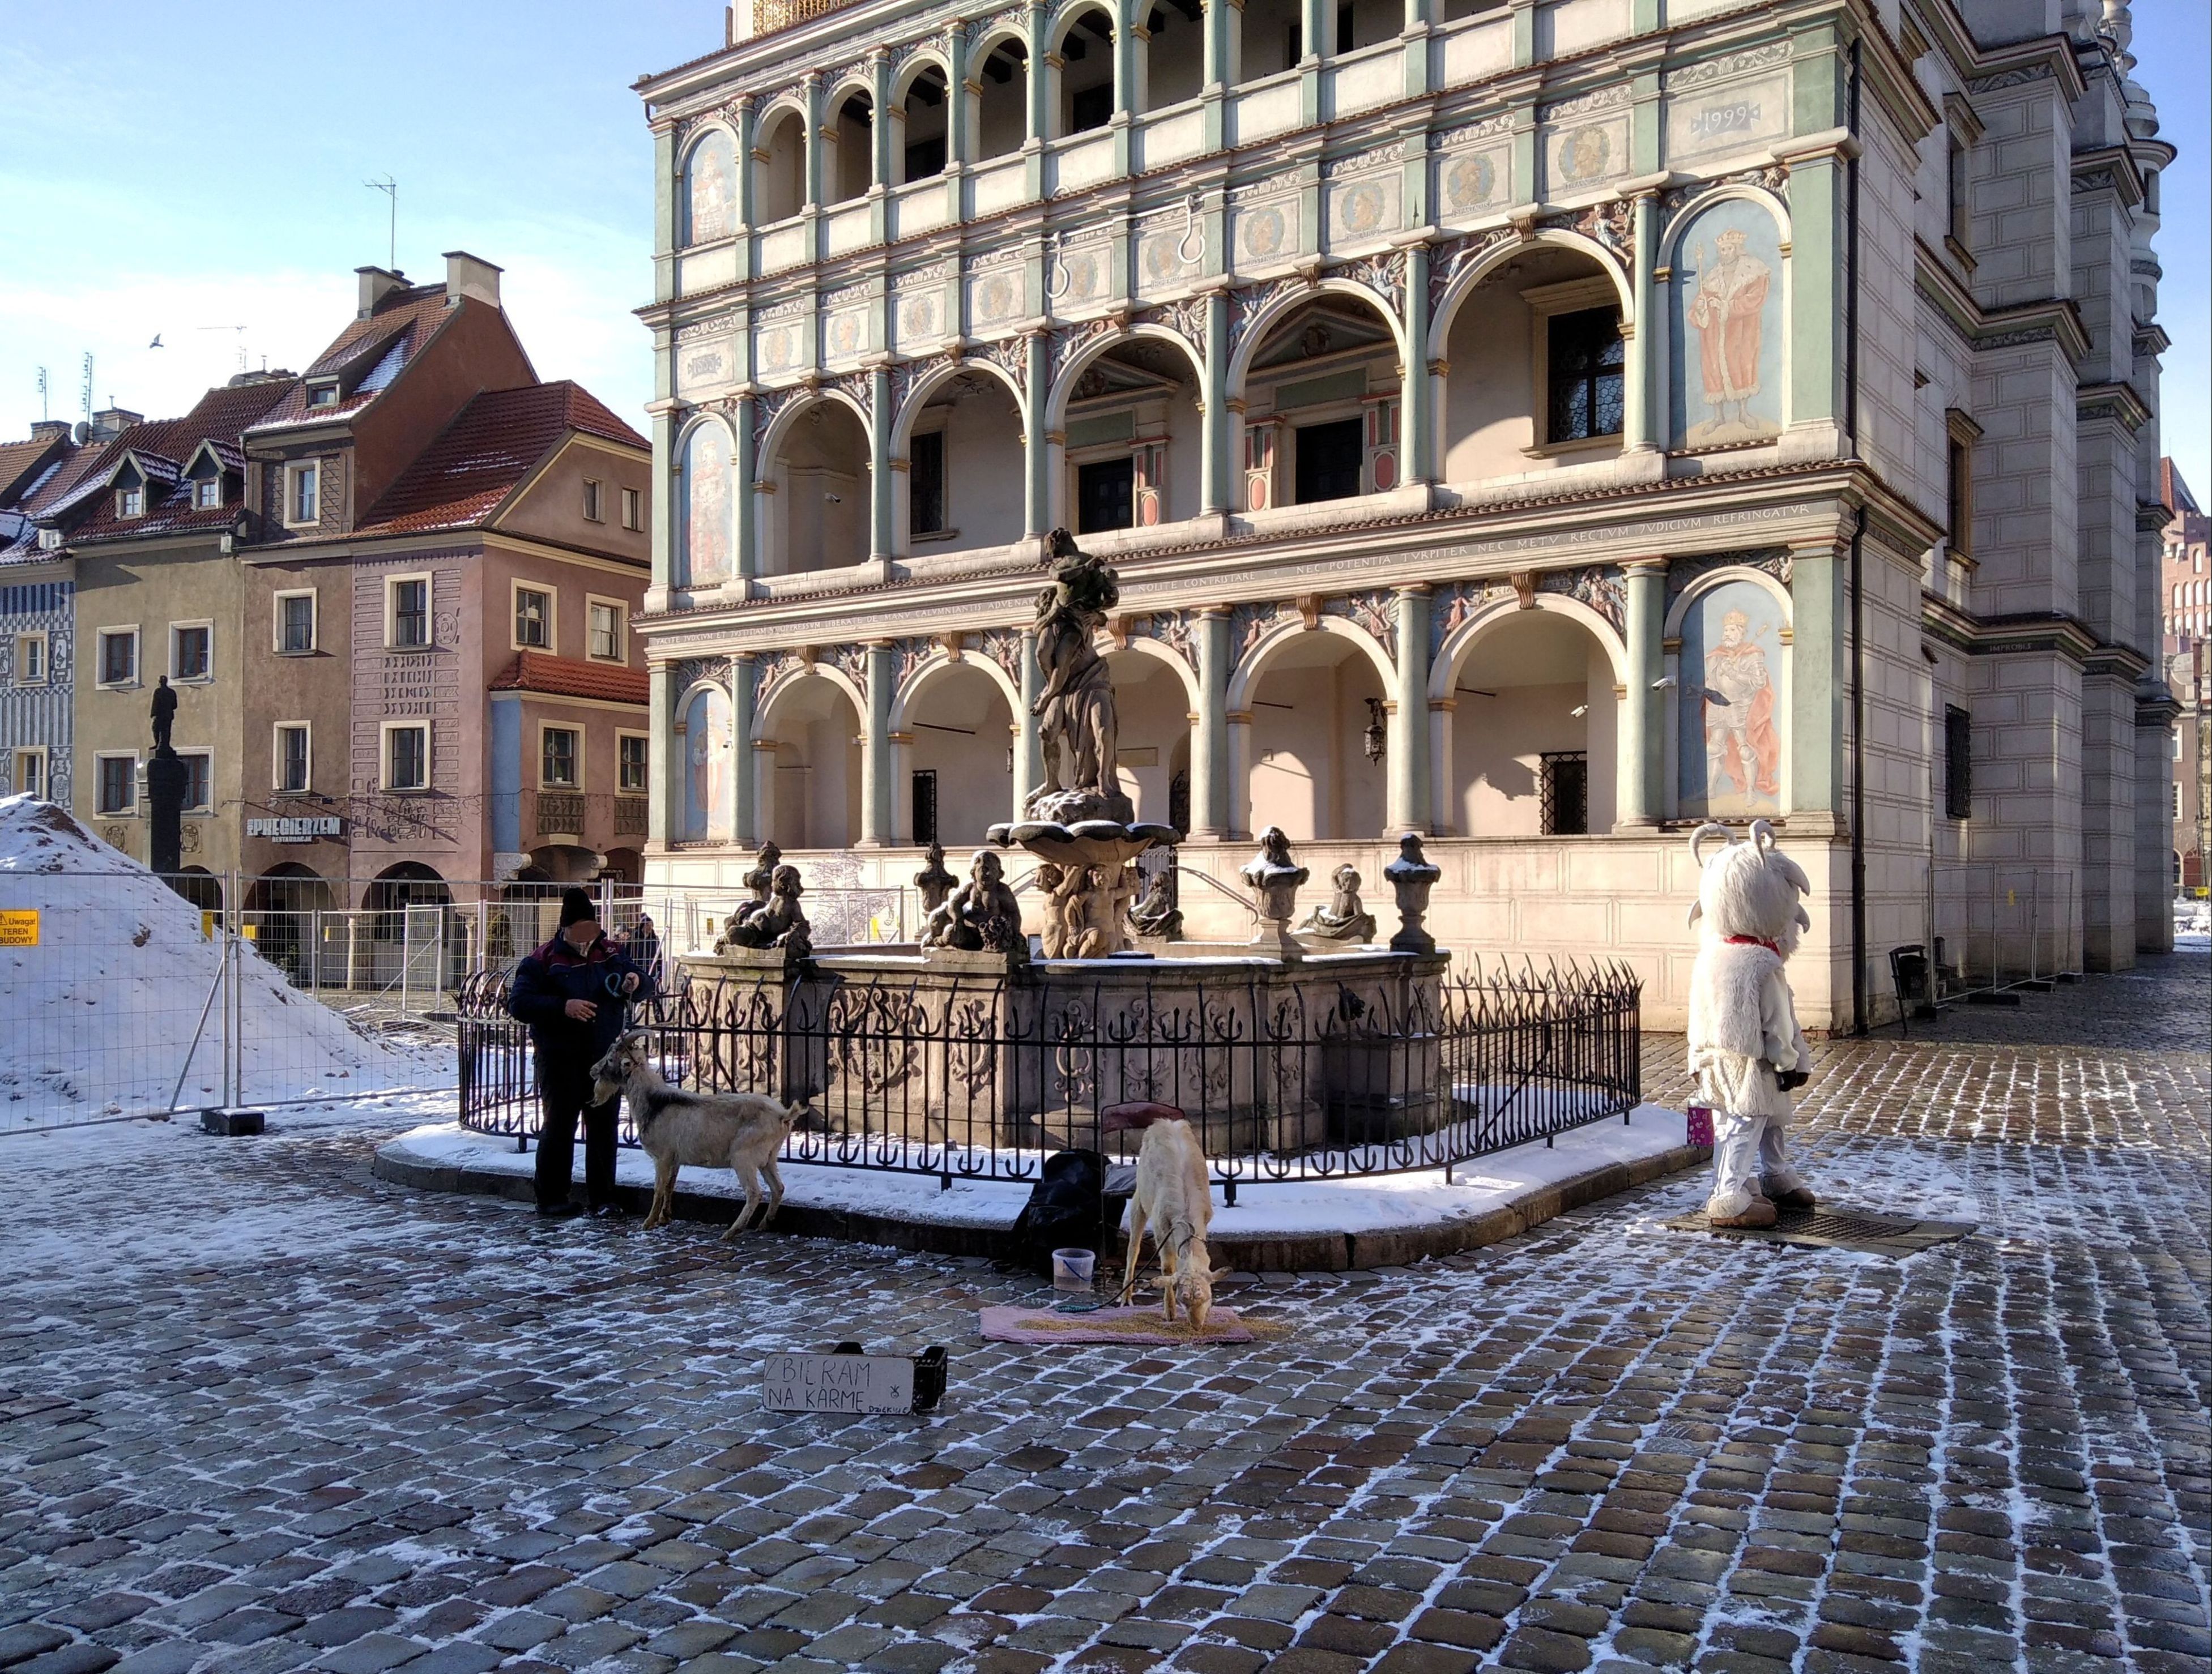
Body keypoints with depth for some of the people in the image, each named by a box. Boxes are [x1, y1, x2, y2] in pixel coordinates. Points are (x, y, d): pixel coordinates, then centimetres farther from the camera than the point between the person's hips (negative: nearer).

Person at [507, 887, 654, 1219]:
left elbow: (645, 990, 14)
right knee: (559, 1127, 1)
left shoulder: (612, 954, 8)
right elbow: (518, 1003, -13)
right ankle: (551, 1198, 11)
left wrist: (636, 983, -11)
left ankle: (602, 1198, 14)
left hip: (605, 1057, 4)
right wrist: (563, 1007, -25)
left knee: (604, 1127, 6)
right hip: (560, 1059, -4)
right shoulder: (542, 961, -5)